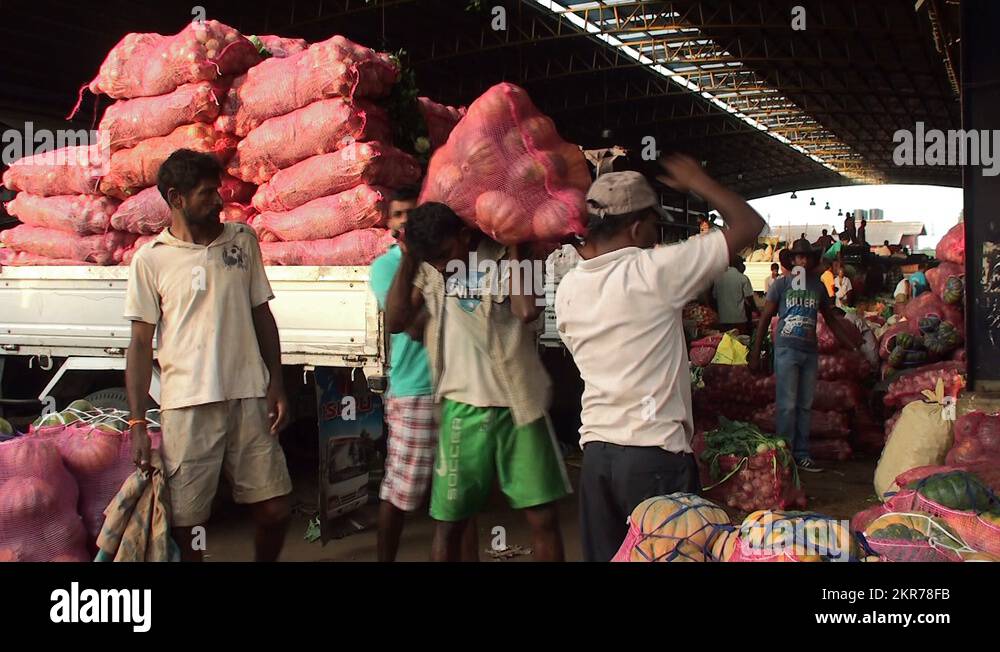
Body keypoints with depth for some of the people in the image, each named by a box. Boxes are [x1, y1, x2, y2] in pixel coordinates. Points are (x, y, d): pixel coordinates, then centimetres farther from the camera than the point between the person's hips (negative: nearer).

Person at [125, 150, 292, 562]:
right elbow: (141, 344, 1)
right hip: (187, 405, -2)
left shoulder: (242, 240, 7)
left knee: (275, 511, 6)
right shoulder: (151, 259, -1)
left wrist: (276, 384, 6)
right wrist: (137, 423, -3)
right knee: (185, 523, 4)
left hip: (250, 398, 3)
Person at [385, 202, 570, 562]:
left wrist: (512, 245, -11)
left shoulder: (506, 256, -4)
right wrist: (408, 257, -7)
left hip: (519, 404, -1)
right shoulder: (426, 268, 5)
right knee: (448, 521, 6)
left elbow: (528, 310, -20)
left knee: (543, 517, 5)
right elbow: (396, 321, -4)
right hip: (462, 407, 2)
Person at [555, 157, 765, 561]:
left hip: (595, 450, 6)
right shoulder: (655, 272, -12)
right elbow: (749, 225, -5)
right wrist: (698, 182, 8)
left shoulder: (567, 290, 6)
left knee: (603, 555, 13)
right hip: (655, 453, -6)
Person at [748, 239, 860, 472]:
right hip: (787, 349, -4)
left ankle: (801, 454, 15)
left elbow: (831, 319, 19)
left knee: (805, 405, 8)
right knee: (787, 405, -5)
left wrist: (853, 345, 13)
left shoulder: (818, 287, 10)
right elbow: (765, 319, -1)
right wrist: (755, 353, -5)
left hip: (810, 351, 4)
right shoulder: (781, 284, -1)